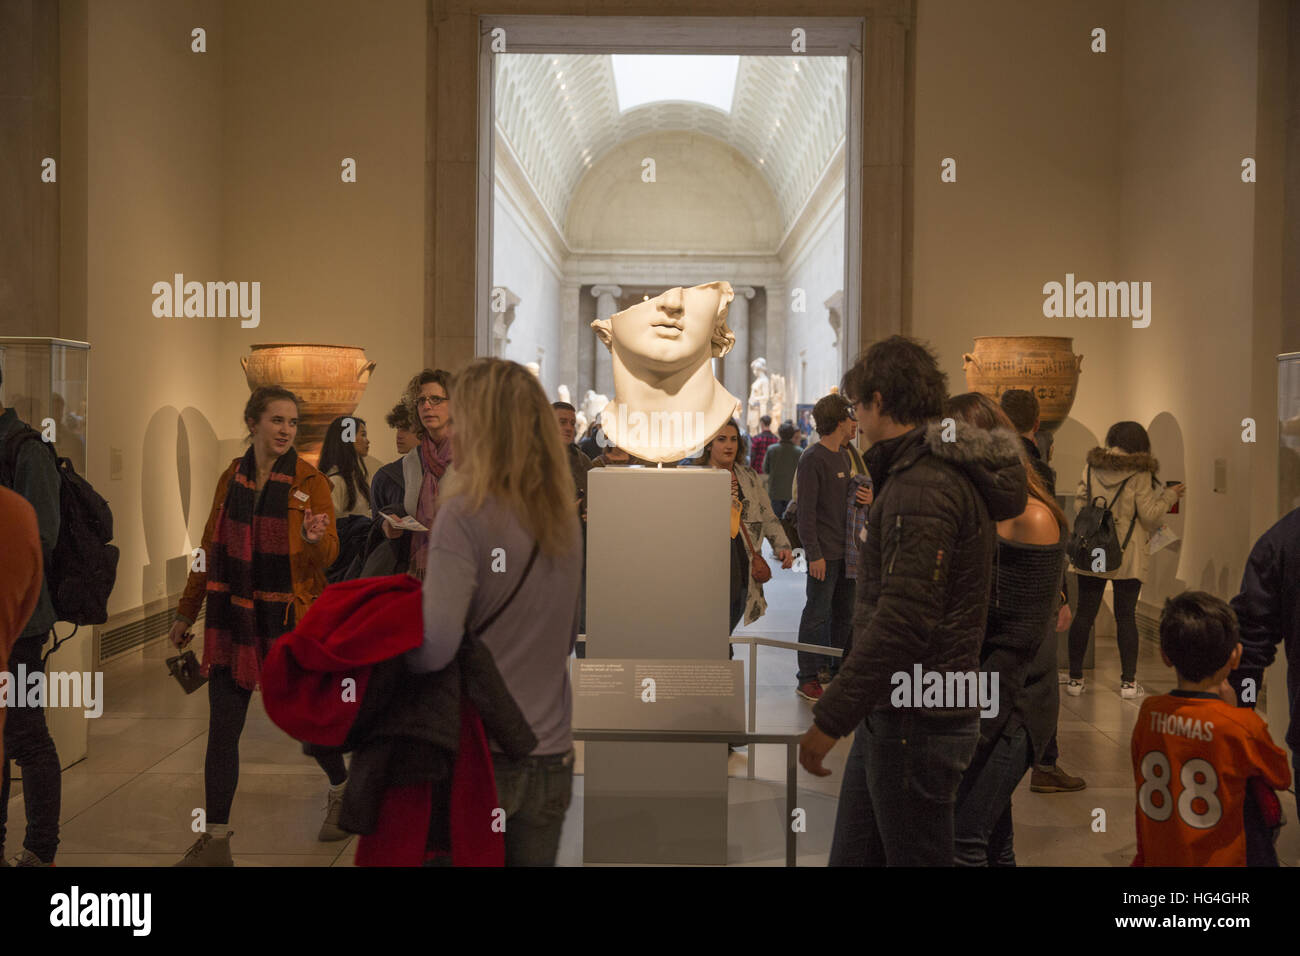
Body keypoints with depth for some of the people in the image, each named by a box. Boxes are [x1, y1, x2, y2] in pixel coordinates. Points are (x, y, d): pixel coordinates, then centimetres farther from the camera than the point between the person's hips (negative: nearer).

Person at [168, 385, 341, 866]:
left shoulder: (310, 482, -4)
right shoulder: (231, 479, 7)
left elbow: (326, 556, -9)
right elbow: (211, 549, 15)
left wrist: (315, 537, -33)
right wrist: (186, 612, 18)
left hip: (290, 618, -3)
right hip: (231, 616, 3)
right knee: (221, 730, 1)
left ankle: (341, 791, 36)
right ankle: (215, 841, 9)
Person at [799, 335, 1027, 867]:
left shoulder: (921, 487, -19)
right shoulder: (954, 474, 15)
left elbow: (904, 619, -26)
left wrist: (830, 718, -22)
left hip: (915, 723, -10)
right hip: (889, 717, 10)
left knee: (917, 858, 3)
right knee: (853, 856, 15)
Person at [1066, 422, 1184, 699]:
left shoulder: (1091, 467, 2)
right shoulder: (1139, 474, -8)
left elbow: (1080, 503, 8)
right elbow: (1150, 516, -7)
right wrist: (1168, 496, 8)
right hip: (1127, 558, -2)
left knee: (1084, 614, 7)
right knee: (1126, 616, 5)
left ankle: (1075, 678, 9)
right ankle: (1128, 681, 7)